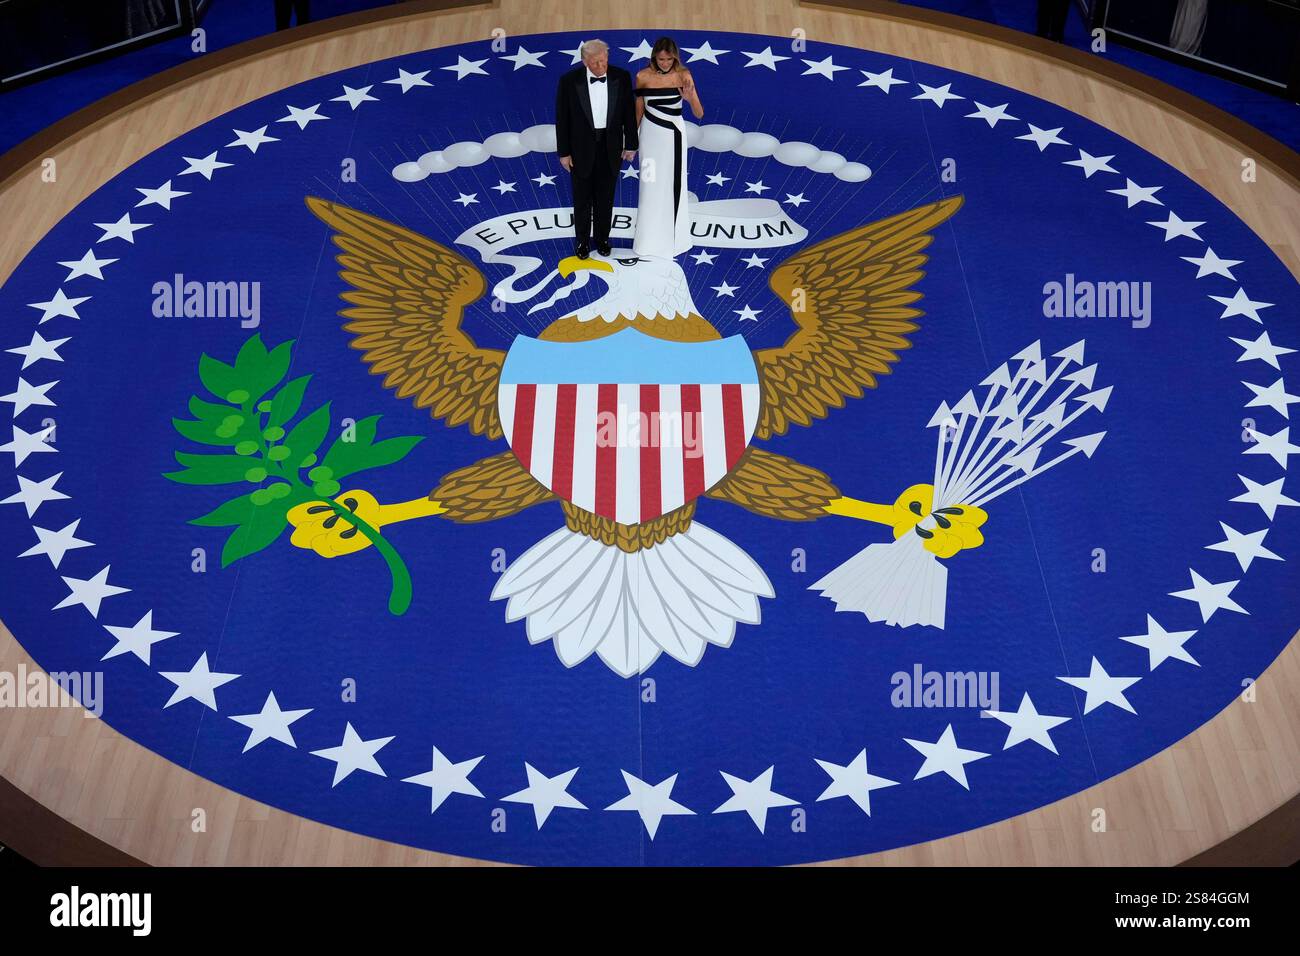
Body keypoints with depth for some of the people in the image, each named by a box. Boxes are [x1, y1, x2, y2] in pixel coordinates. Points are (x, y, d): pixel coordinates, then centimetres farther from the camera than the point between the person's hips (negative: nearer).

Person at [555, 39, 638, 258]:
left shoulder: (621, 78, -10)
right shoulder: (569, 81, -15)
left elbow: (629, 112, 0)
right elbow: (562, 118, -8)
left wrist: (630, 144, 3)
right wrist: (564, 152, -6)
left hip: (610, 147, 1)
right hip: (581, 148, -1)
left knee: (605, 198, 15)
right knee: (582, 199, 12)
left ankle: (602, 238, 34)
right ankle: (582, 240, 30)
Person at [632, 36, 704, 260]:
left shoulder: (683, 75, -12)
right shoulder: (643, 76, -10)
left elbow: (699, 114, -14)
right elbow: (638, 110, 3)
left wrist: (690, 98, -34)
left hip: (674, 134, 0)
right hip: (651, 134, 0)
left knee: (673, 184, 8)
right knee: (651, 184, 7)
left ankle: (672, 237, 22)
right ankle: (650, 238, 18)